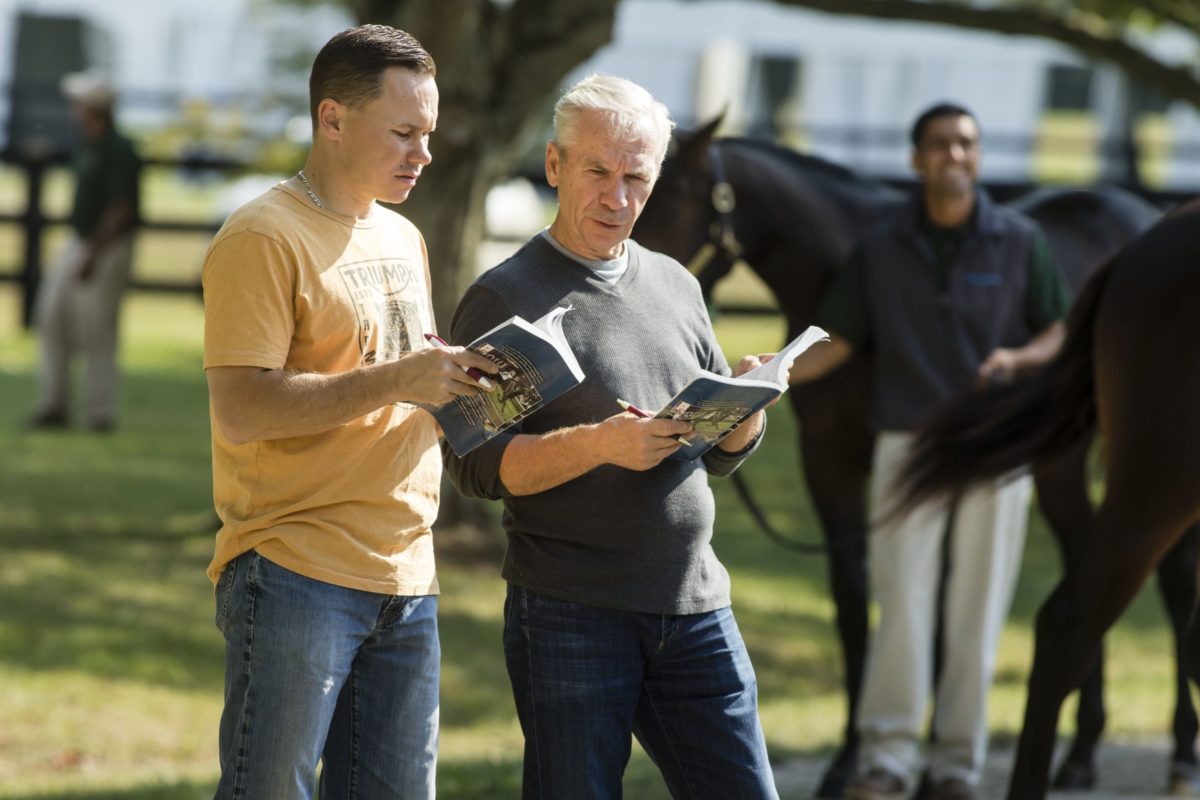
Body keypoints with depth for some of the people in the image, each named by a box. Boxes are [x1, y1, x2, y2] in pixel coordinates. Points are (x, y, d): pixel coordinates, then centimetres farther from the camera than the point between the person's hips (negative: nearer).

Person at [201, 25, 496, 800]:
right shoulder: (265, 238, -9)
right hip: (296, 574, -8)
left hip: (405, 582, 8)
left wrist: (460, 382, 5)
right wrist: (397, 380, -20)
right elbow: (242, 409, -18)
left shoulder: (403, 240, 19)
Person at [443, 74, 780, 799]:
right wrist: (597, 444, -24)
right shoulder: (505, 298, -3)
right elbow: (475, 465, -10)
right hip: (570, 616, -5)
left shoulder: (676, 286, 15)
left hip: (696, 607, 5)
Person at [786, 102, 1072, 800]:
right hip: (909, 441, 0)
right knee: (903, 601, -7)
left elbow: (1062, 332, 5)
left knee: (977, 610, 2)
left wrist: (1017, 358, -16)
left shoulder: (1020, 243, -1)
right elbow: (836, 341, 5)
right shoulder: (882, 251, 2)